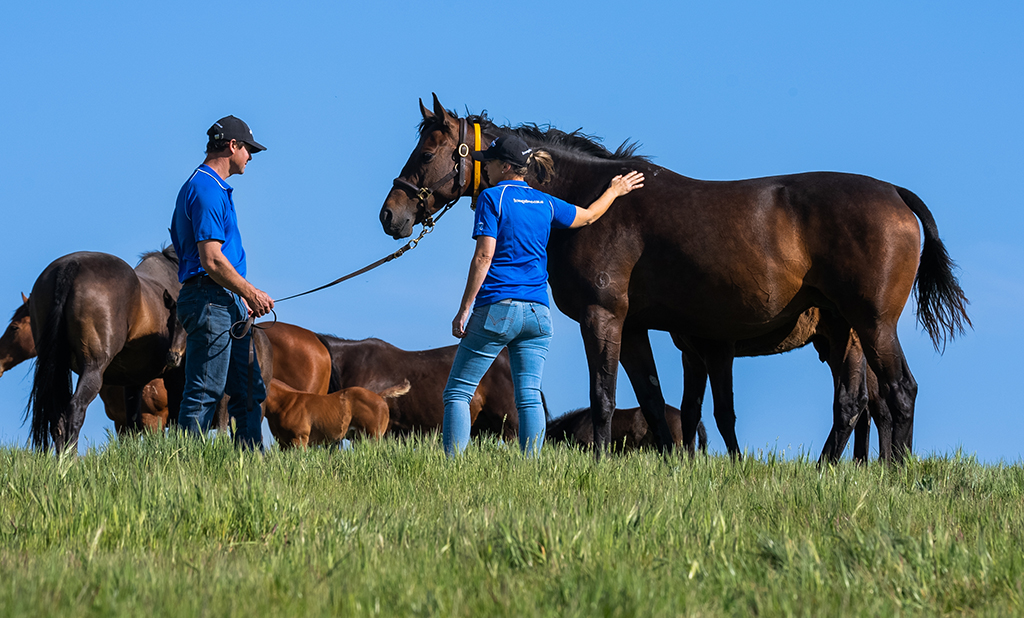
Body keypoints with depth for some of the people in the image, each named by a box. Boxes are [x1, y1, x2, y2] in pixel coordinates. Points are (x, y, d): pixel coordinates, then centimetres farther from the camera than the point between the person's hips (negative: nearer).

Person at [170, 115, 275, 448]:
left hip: (227, 305, 11)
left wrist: (243, 297, 20)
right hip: (211, 300, -11)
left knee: (250, 393, 11)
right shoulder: (208, 190, -14)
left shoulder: (212, 188, 20)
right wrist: (251, 293, -11)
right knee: (204, 393, -10)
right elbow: (211, 260, -20)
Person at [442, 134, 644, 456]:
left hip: (496, 308, -5)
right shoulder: (545, 203, 12)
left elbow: (484, 257, -12)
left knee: (458, 392, 0)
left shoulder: (491, 198, -5)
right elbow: (588, 216, 30)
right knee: (529, 396, 3)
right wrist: (615, 191, 50)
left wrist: (464, 310, -11)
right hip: (538, 313, 5)